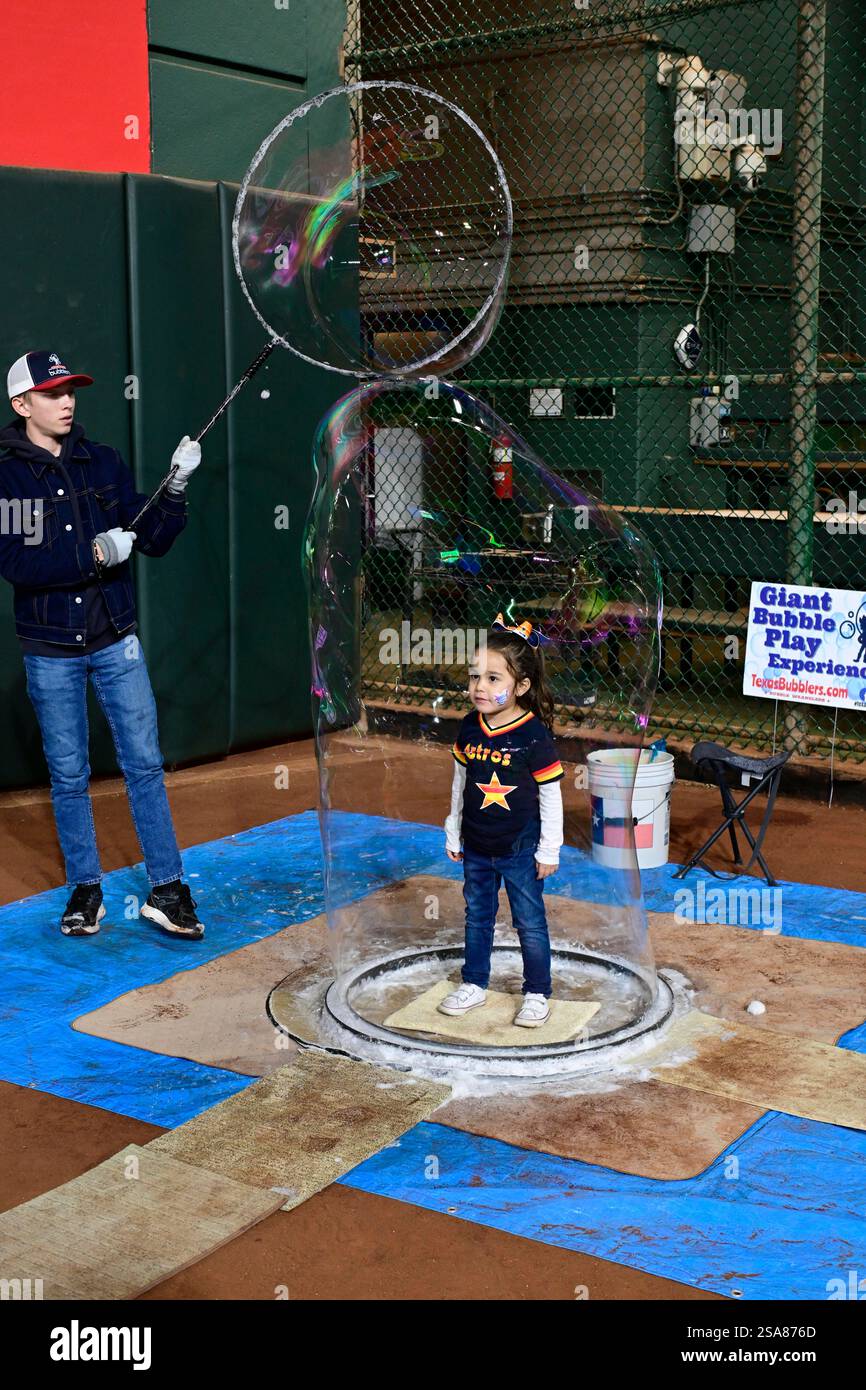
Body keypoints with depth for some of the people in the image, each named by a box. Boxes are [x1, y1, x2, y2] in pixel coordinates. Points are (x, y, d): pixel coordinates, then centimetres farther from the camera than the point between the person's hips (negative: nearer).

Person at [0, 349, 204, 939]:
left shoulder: (104, 463, 4)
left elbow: (153, 541, 4)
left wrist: (176, 488, -12)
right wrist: (96, 554, -24)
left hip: (116, 641, 2)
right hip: (50, 651, -2)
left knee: (145, 764, 1)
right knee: (68, 774, 8)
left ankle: (167, 889, 9)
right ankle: (86, 889, 23)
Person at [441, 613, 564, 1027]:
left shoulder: (534, 735, -19)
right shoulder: (469, 729, -4)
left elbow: (551, 794, -12)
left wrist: (549, 850, -9)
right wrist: (453, 834, 12)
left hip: (520, 850, -5)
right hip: (477, 848, 5)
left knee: (530, 922, 7)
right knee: (477, 917, 18)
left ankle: (537, 994, 22)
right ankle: (474, 985, 34)